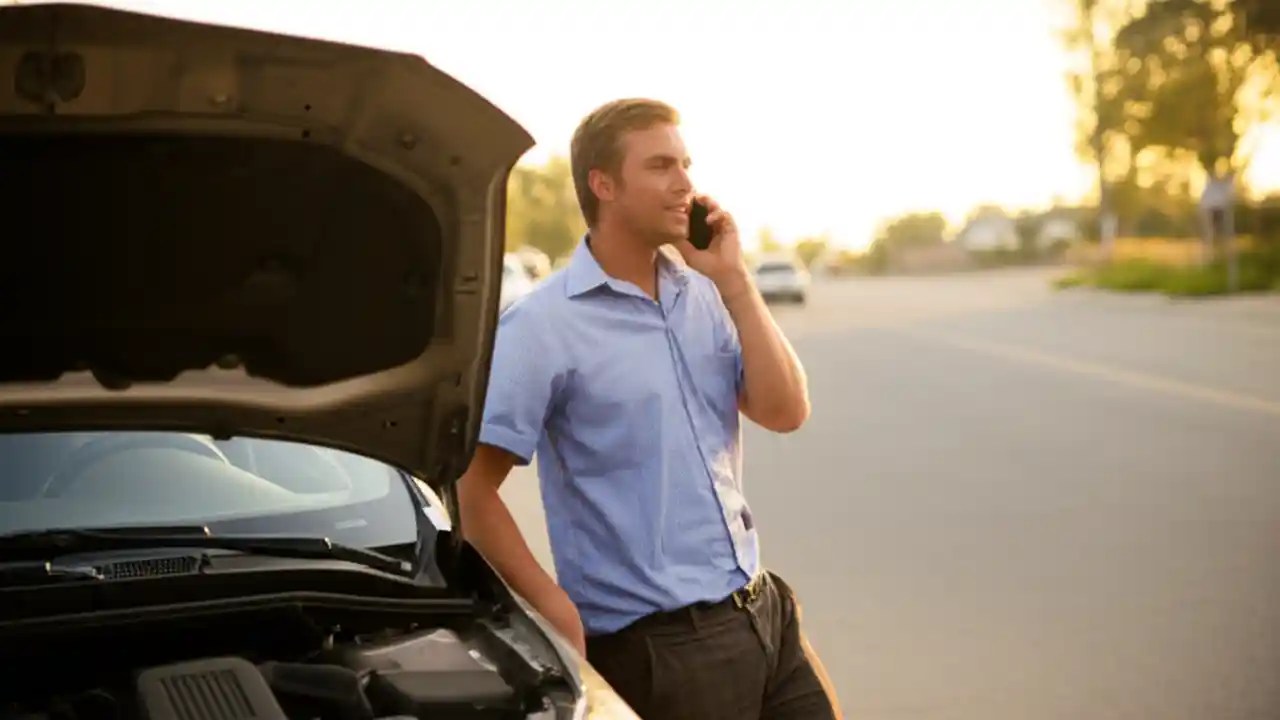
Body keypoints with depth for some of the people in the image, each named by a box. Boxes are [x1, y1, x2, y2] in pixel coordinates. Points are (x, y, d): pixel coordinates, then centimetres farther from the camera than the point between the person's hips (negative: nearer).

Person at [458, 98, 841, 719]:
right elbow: (470, 487, -12)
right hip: (658, 647, -6)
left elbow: (785, 411, -1)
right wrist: (559, 612, -14)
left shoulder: (702, 295, 8)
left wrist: (732, 279, -6)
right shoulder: (544, 326, -11)